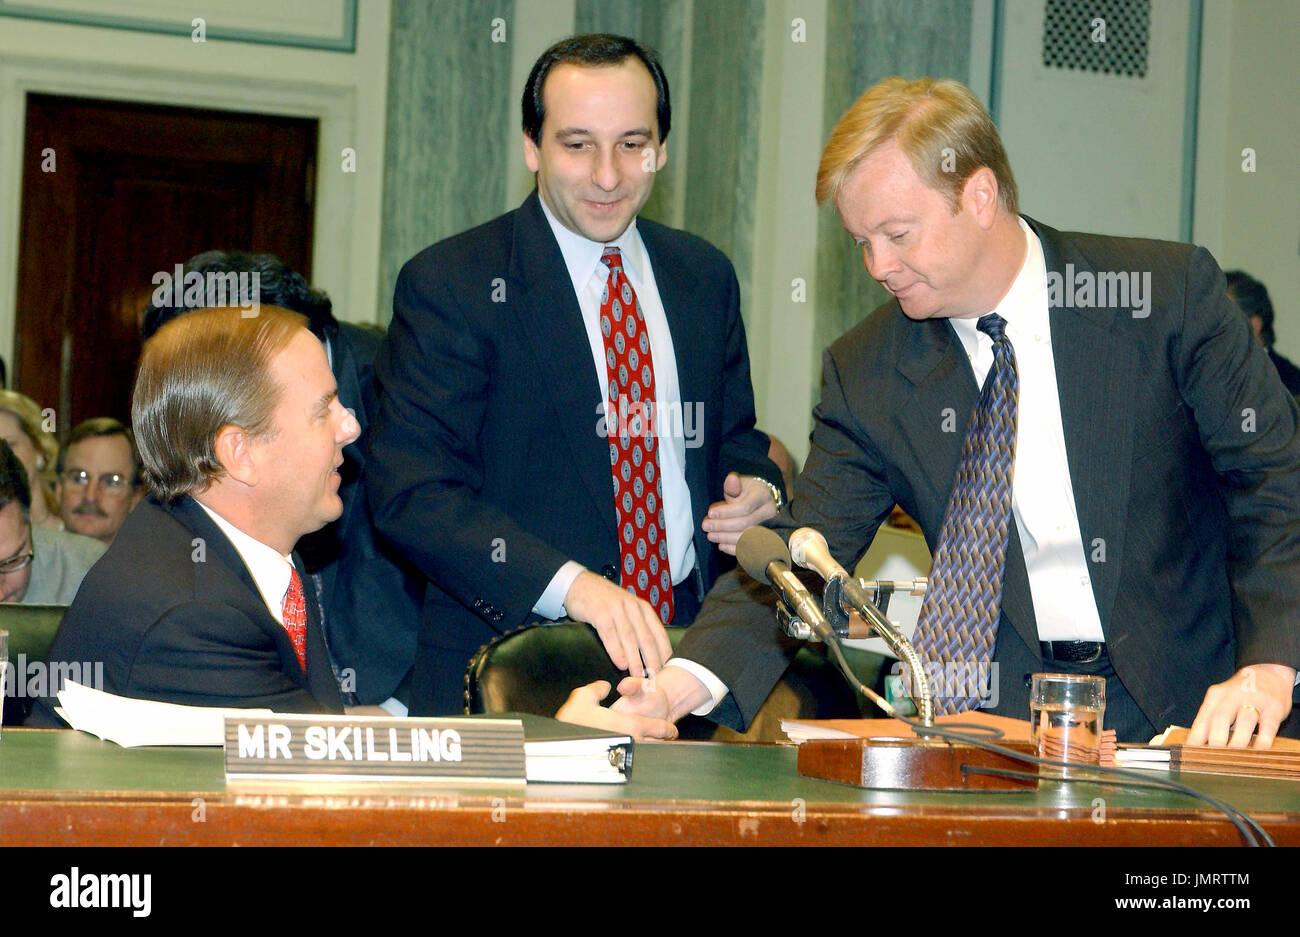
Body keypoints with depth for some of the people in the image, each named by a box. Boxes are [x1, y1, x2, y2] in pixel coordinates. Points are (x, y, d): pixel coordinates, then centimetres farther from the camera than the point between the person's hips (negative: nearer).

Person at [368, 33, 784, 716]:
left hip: (679, 650, 5)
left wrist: (755, 490, 0)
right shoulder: (448, 284, -5)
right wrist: (573, 584, -27)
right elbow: (411, 492, -14)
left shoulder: (705, 277, 14)